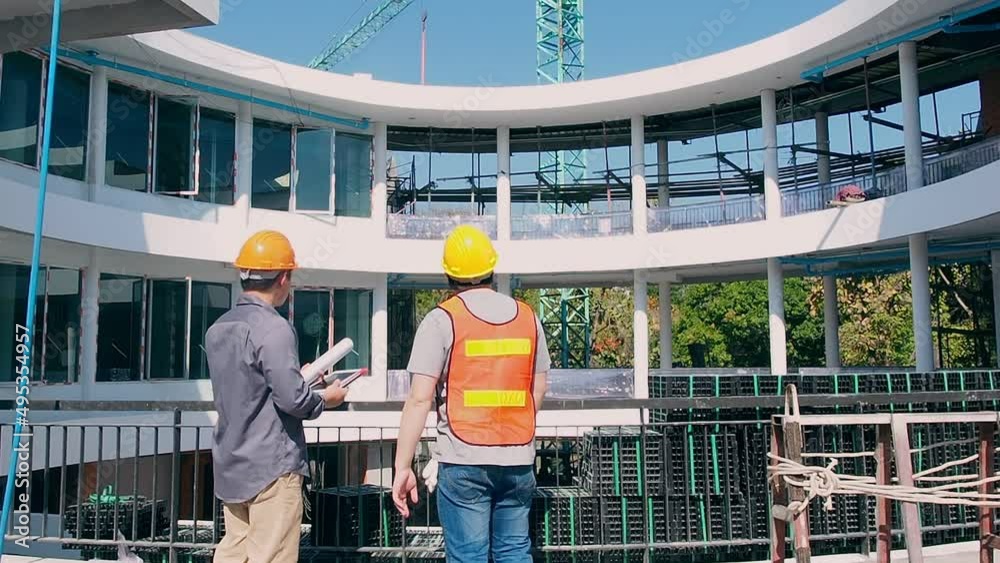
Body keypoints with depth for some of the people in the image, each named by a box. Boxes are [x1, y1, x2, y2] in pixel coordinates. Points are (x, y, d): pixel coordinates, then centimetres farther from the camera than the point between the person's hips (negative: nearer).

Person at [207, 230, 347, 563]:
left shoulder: (218, 329, 9)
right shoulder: (273, 329, -18)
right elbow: (292, 398, -21)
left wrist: (297, 375, 19)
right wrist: (325, 399, -1)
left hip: (231, 466, 8)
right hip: (272, 467, -8)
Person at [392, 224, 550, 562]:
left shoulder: (441, 320, -6)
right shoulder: (528, 317, 7)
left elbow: (420, 399, -11)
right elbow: (538, 391, 13)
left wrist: (402, 467, -7)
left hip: (464, 462, -4)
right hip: (519, 461, 4)